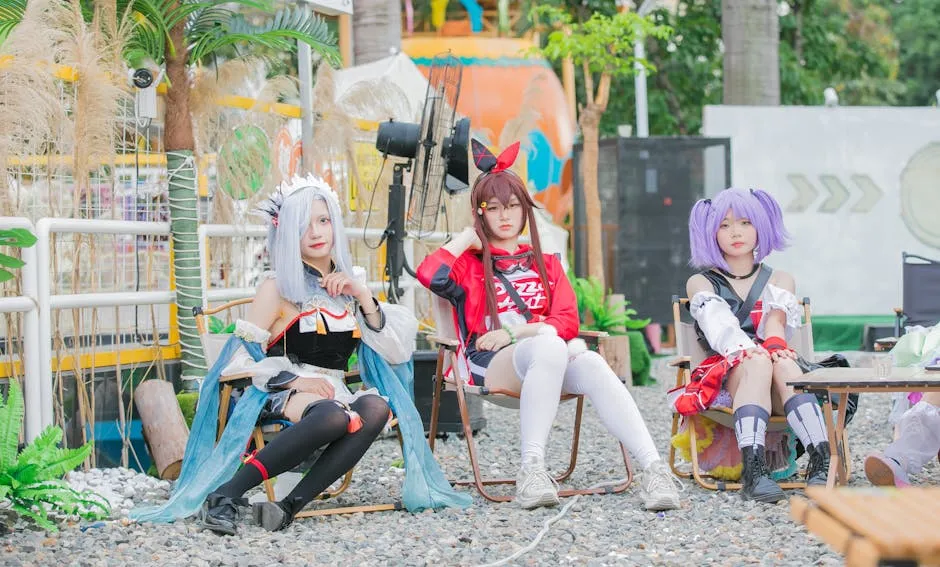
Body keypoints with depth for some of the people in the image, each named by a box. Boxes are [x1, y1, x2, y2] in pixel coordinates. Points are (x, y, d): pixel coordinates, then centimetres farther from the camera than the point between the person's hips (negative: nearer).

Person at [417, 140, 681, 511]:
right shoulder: (470, 263, 18)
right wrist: (468, 236, 8)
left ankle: (653, 467, -49)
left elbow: (567, 322, 10)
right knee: (550, 347, -39)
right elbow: (429, 275, -7)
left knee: (591, 363, -35)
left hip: (551, 355, 3)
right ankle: (532, 467, -46)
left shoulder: (544, 265, 27)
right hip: (493, 365, -3)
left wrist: (515, 332, -7)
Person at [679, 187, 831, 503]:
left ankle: (821, 464, -55)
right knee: (757, 364, -38)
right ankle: (753, 471, -57)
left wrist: (774, 347, -25)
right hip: (726, 376, -1)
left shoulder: (780, 281, 23)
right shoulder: (700, 283, 17)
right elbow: (718, 325, -5)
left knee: (784, 364, -36)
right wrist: (749, 351, -27)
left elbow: (775, 323, 1)